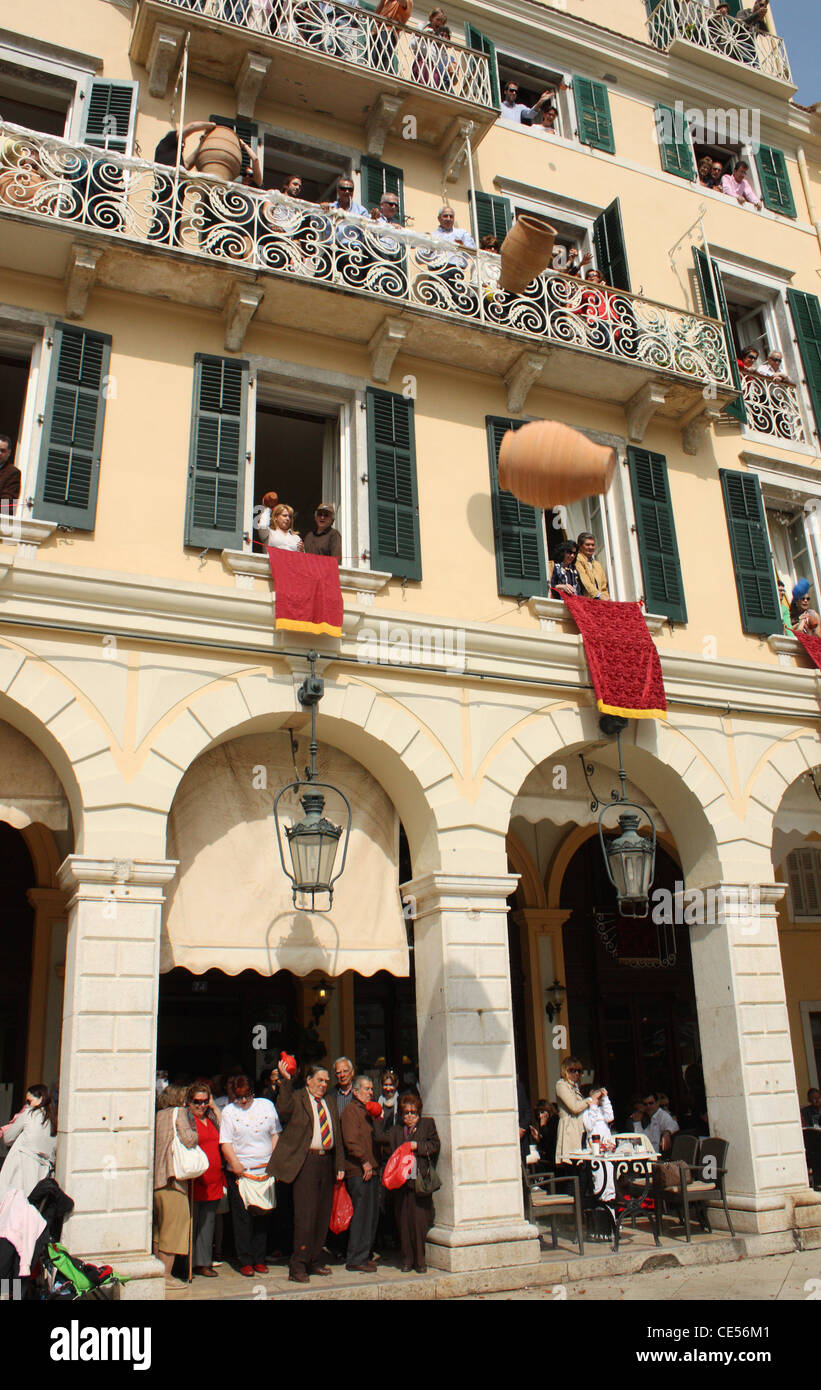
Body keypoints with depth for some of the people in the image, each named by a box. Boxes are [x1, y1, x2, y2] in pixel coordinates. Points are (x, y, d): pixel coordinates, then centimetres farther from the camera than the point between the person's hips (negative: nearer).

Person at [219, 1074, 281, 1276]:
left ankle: (259, 1259, 16)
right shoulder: (229, 1111, 1)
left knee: (262, 1215, 6)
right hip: (240, 1172, -2)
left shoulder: (266, 1106, 6)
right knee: (242, 1217, -1)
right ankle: (245, 1261, 8)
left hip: (265, 1170, 2)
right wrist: (234, 1163, -18)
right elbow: (225, 1143, -4)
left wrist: (275, 1161, 3)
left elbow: (275, 1134, 11)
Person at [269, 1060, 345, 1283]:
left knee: (323, 1214, 12)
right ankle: (298, 1266, 2)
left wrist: (340, 1164, 13)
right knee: (305, 1214, -6)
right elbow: (284, 1111, -26)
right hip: (306, 1162, -6)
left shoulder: (330, 1102, 16)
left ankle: (314, 1261, 25)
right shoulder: (297, 1098, -3)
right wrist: (286, 1080, -33)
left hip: (327, 1161, 7)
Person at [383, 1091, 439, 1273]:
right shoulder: (395, 1130, 19)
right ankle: (407, 1259, 13)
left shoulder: (427, 1124, 11)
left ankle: (420, 1260, 5)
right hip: (402, 1181, 3)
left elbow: (434, 1145, 3)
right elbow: (390, 1150, 10)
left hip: (421, 1181, -2)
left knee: (420, 1220, -4)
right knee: (404, 1220, 2)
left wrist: (417, 1146, -8)